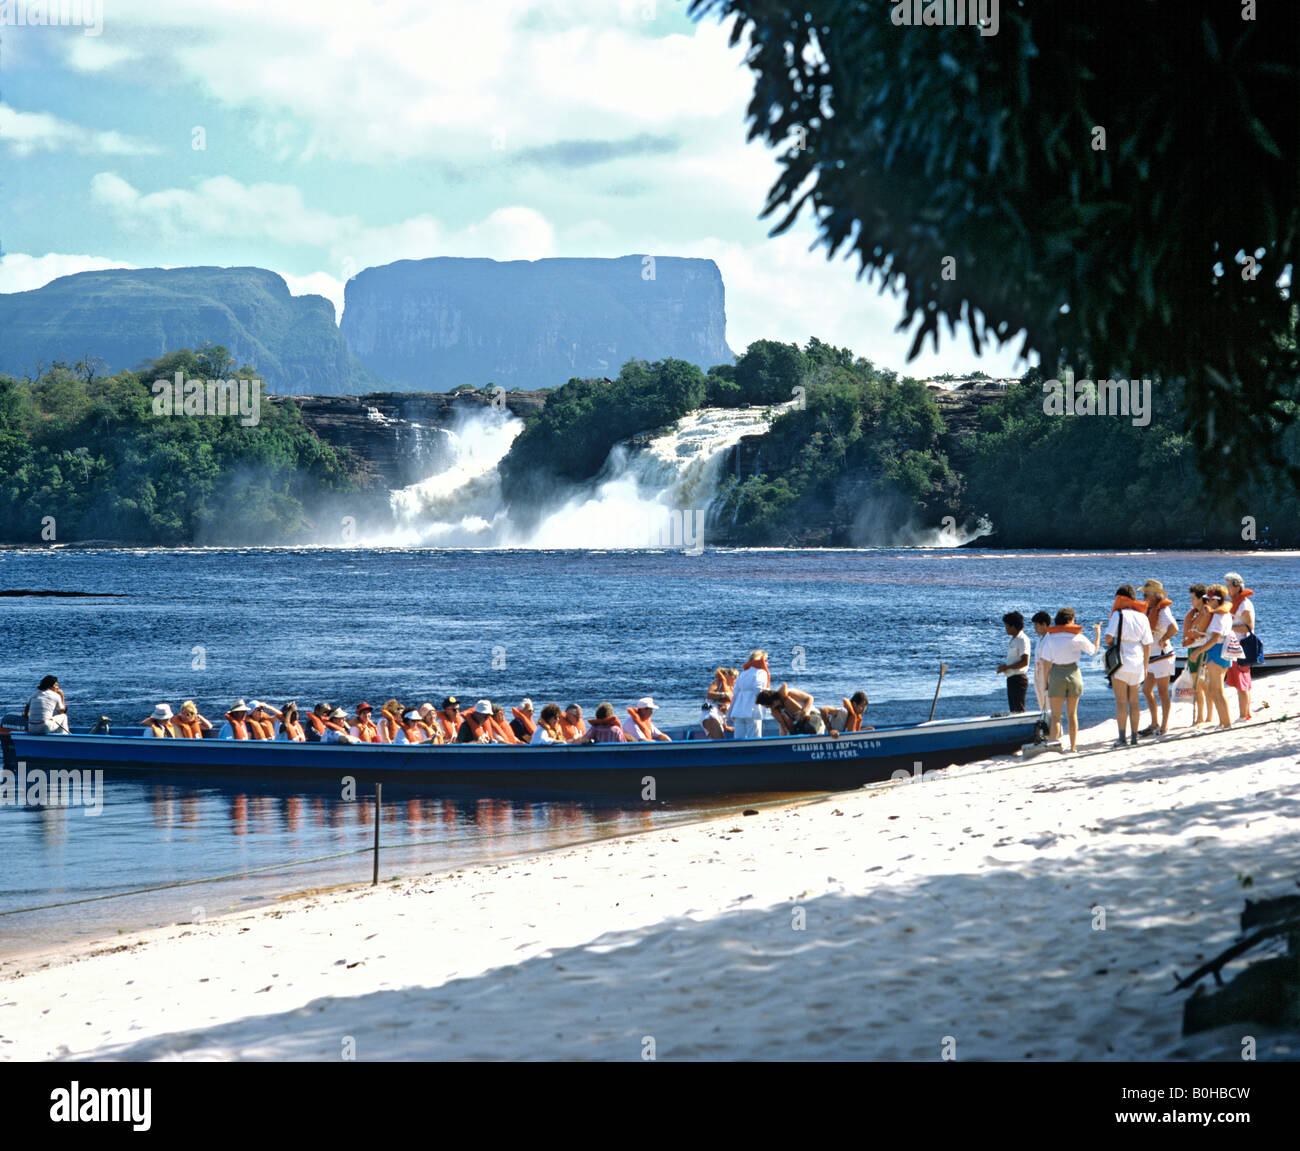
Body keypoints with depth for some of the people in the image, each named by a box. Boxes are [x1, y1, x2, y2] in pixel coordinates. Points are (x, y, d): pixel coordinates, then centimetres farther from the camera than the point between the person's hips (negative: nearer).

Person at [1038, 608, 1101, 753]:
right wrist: (1098, 633, 27)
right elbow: (1093, 649, 12)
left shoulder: (1050, 637, -6)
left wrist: (1046, 681, 4)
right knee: (1072, 715, 13)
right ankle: (1073, 747, 14)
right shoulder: (1077, 637, -4)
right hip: (1074, 674, 1)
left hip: (1057, 676, -1)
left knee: (1055, 716, 1)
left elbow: (1046, 662, -6)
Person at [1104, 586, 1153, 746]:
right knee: (1134, 701, 13)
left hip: (1121, 661, -5)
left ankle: (1122, 737, -7)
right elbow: (1147, 644, 6)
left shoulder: (1118, 615, -8)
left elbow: (1108, 637, -16)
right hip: (1137, 663, 5)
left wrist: (1109, 643, 8)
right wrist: (1145, 667, 15)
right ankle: (1134, 737, 15)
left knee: (1121, 701, -2)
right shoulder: (1142, 617, 5)